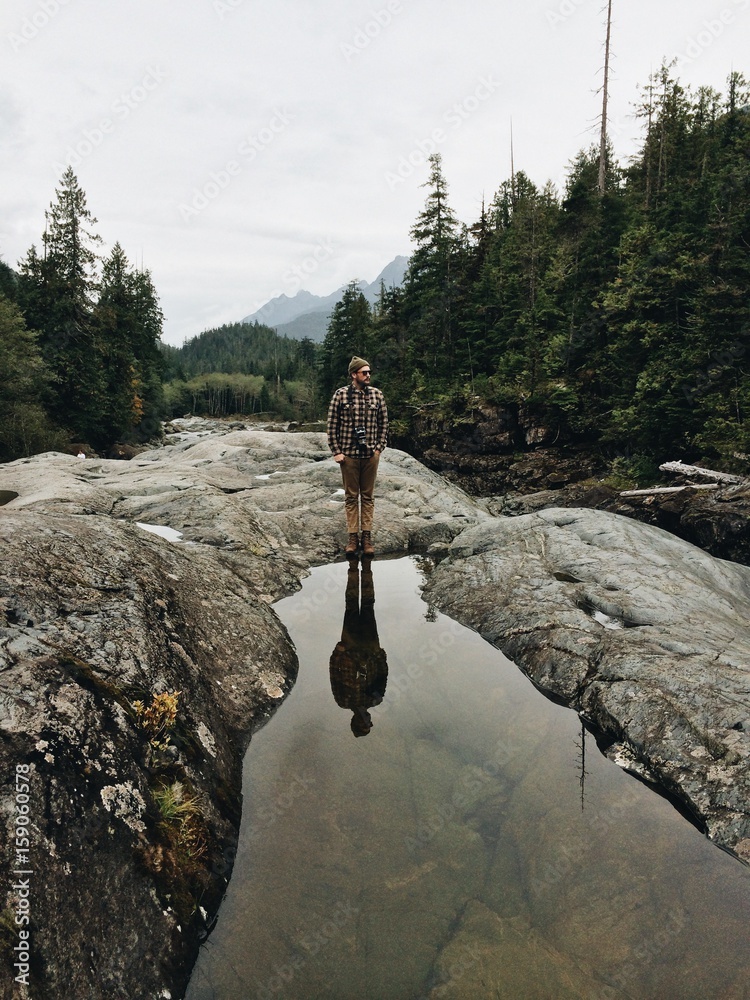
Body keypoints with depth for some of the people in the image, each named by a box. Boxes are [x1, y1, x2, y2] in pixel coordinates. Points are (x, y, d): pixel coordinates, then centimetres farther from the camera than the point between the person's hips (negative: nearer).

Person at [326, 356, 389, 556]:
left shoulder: (377, 394, 3)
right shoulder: (340, 394, -3)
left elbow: (383, 423, 7)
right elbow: (332, 425, -2)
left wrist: (379, 448, 0)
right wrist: (336, 451, -6)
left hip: (370, 455, 2)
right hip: (348, 454, -2)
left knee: (367, 496, 8)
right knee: (351, 496, 6)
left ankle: (367, 537, 15)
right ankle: (353, 537, 13)